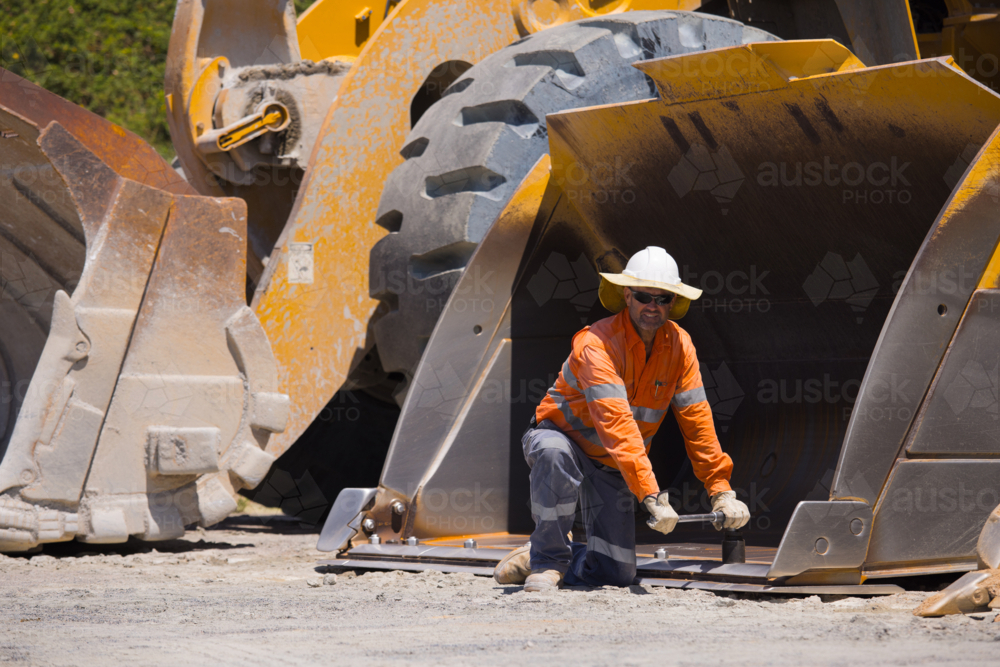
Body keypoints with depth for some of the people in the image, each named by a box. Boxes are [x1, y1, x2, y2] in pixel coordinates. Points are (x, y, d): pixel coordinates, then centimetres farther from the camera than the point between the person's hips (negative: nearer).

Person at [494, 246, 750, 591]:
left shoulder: (680, 346, -7)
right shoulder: (597, 343, -27)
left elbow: (697, 422, -4)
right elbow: (616, 424, -38)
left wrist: (721, 490, -10)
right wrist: (651, 495, -47)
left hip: (610, 468, 5)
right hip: (559, 435, -5)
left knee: (616, 573, -5)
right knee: (556, 453, -43)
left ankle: (534, 558, 21)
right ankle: (548, 557, -23)